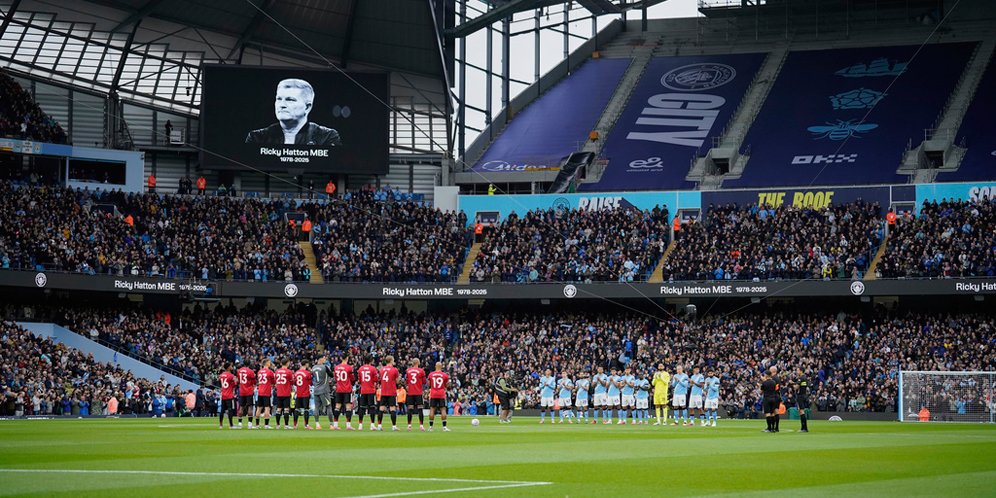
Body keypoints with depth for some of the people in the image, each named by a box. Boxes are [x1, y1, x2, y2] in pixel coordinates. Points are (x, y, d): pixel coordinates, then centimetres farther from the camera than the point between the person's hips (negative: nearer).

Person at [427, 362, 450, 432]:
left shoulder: (431, 375, 0)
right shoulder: (444, 375, -2)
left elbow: (429, 385, 9)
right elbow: (447, 385, 5)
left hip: (433, 395, 1)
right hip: (442, 394, -1)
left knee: (432, 409, 4)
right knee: (443, 409, 0)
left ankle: (430, 427, 3)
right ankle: (444, 427, -5)